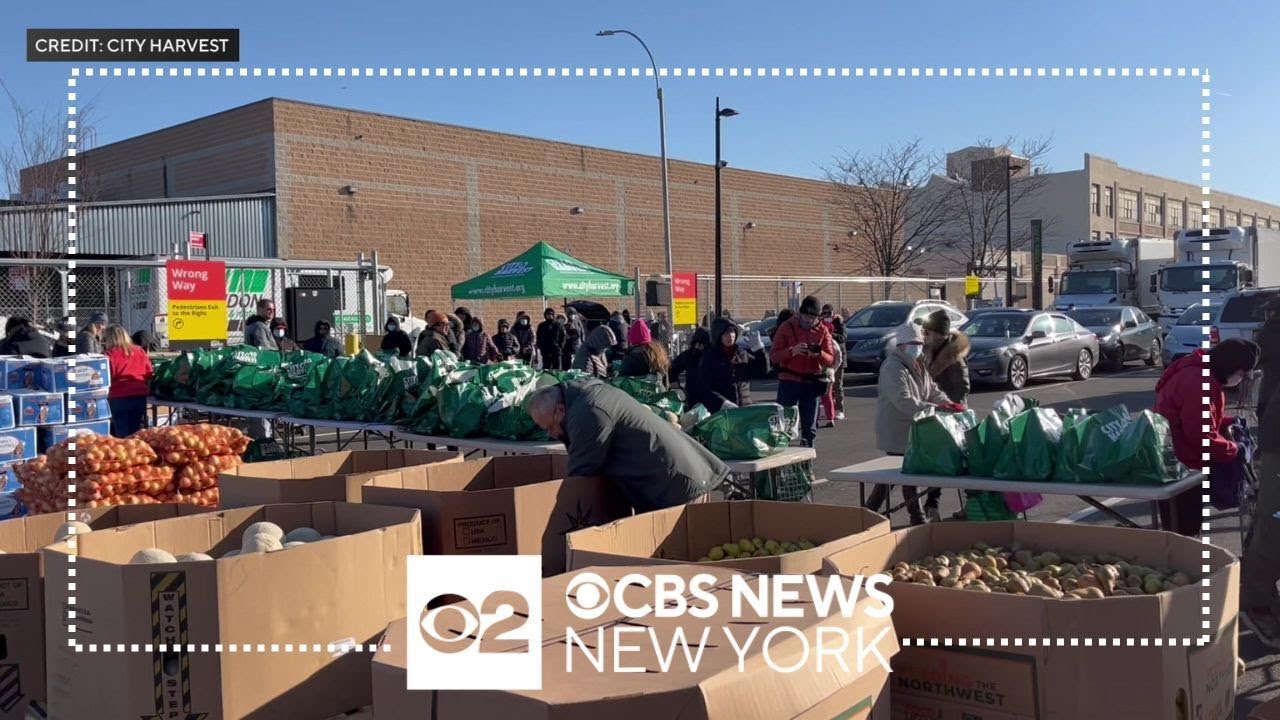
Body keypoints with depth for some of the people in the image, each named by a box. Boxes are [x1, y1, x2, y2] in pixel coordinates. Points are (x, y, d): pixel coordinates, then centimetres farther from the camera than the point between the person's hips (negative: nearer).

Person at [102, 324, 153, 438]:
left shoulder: (110, 354, -4)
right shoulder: (140, 352, 10)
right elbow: (150, 374, 12)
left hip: (119, 398, -5)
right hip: (140, 396, 5)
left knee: (122, 436, 1)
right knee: (136, 434, 14)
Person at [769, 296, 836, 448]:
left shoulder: (823, 331, 6)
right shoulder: (787, 327, -1)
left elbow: (830, 360, 2)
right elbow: (773, 357, -5)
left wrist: (819, 353, -19)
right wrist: (792, 351, -22)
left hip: (812, 383, 3)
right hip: (789, 382, -2)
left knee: (810, 428, 7)